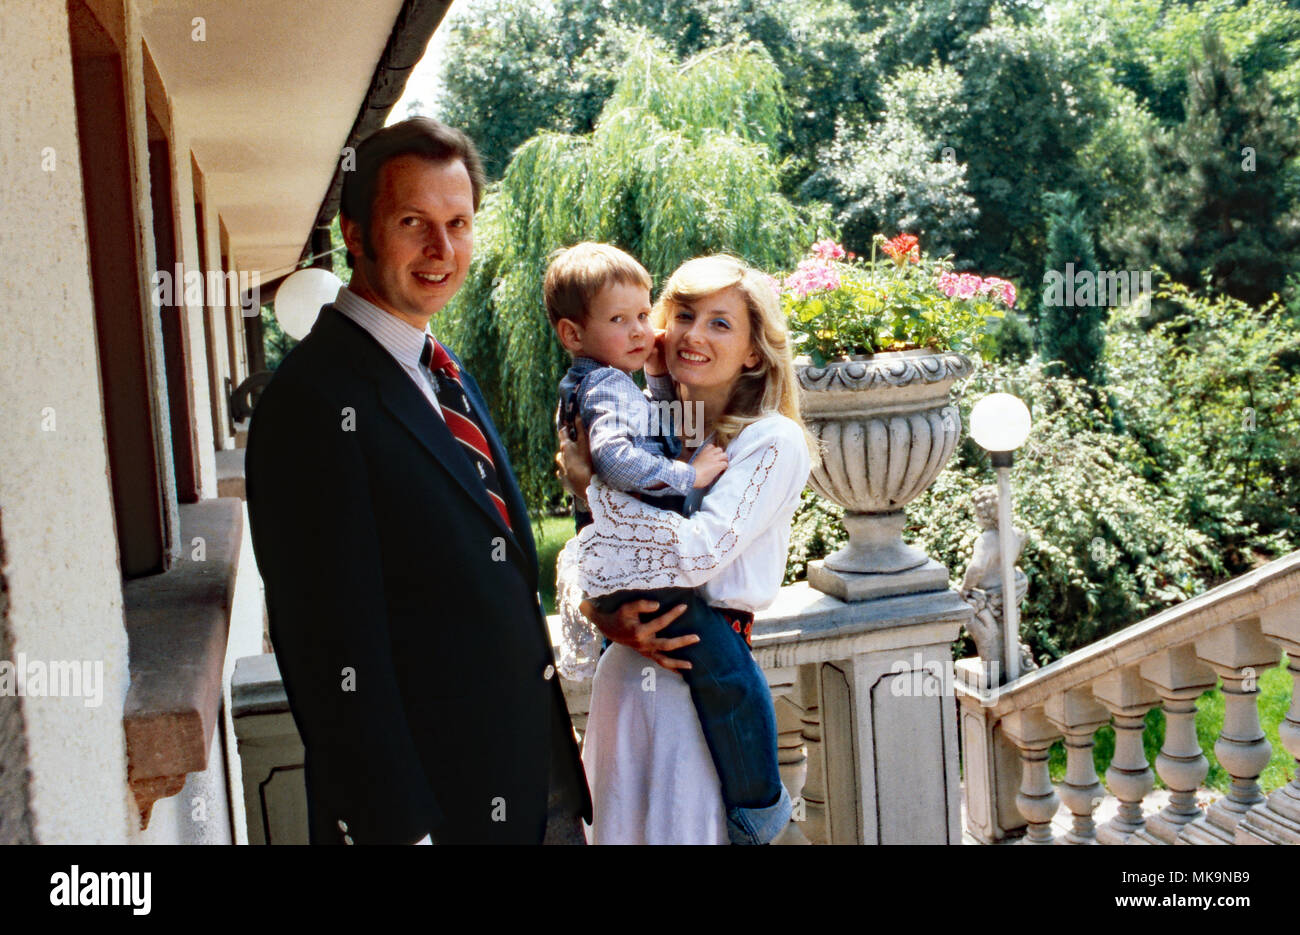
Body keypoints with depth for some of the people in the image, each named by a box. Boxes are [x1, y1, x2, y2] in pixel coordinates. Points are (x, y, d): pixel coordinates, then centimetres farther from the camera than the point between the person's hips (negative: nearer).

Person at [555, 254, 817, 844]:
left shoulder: (773, 442, -10)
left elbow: (699, 549, -23)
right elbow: (577, 554, 6)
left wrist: (590, 484, -14)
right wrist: (599, 614, -15)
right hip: (624, 671, 5)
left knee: (690, 828, 7)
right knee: (617, 827, 17)